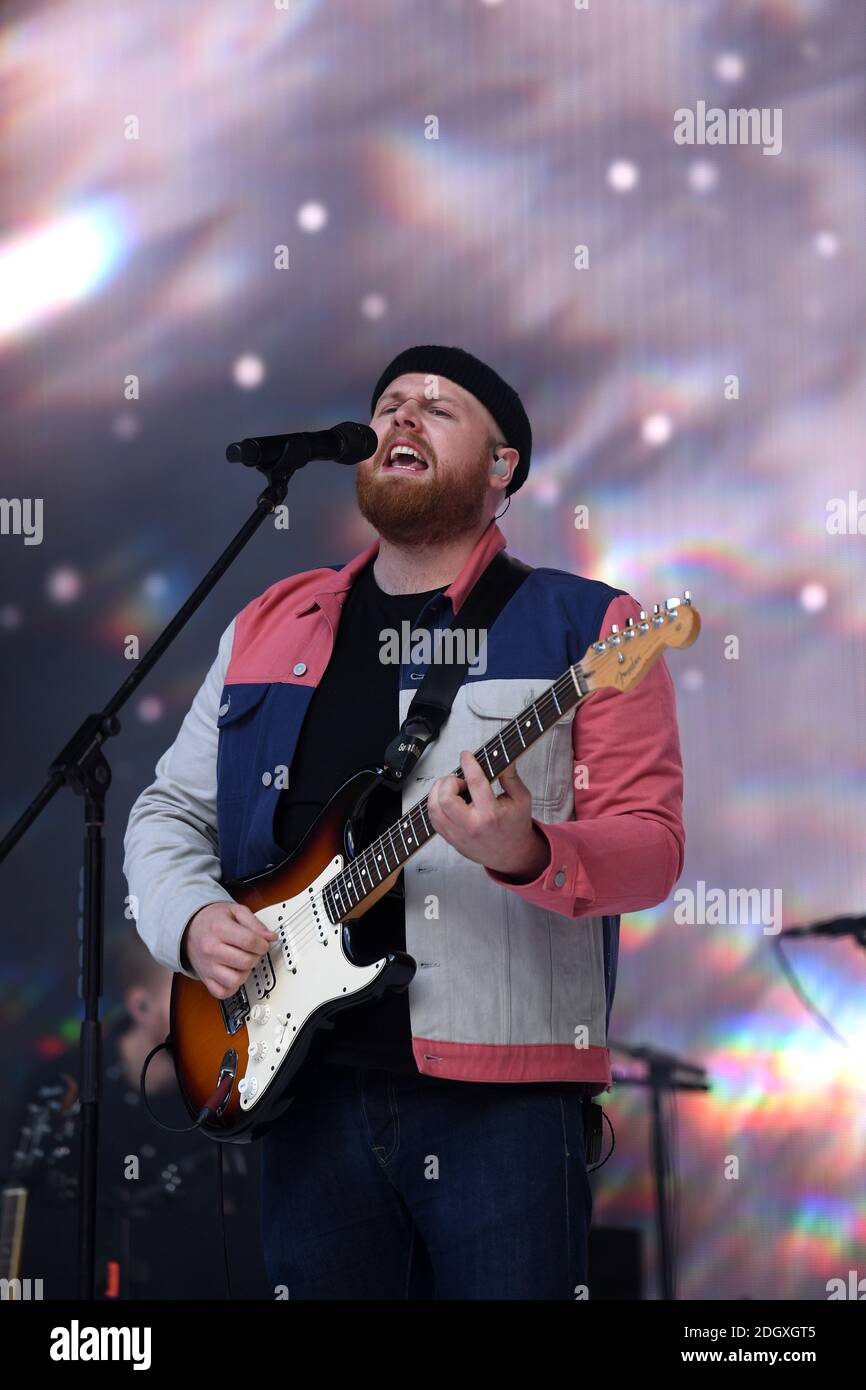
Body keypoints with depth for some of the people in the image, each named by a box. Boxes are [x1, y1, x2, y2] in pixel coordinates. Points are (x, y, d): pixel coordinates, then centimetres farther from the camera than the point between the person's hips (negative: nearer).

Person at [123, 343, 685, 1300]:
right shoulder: (269, 627, 16)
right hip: (307, 1086, 4)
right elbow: (169, 812, 20)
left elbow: (651, 842, -5)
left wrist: (525, 855, -25)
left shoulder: (582, 627, 2)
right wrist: (191, 920, 0)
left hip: (500, 1090, -4)